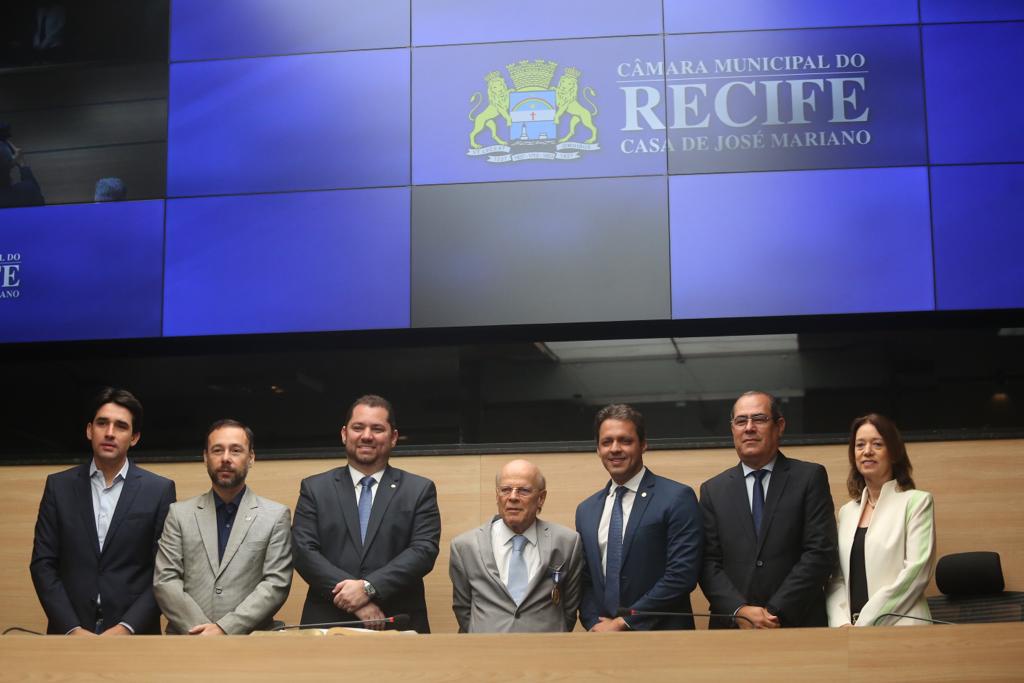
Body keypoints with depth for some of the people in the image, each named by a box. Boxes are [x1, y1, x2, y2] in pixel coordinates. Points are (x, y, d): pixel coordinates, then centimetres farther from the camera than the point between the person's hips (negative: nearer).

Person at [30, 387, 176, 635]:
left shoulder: (159, 490, -1)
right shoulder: (59, 486, 4)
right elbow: (43, 564, 1)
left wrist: (127, 628, -13)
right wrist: (73, 629, -10)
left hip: (133, 634, -1)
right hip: (69, 632, 1)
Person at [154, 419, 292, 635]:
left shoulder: (276, 515, 8)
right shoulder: (180, 514, 12)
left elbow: (277, 584, 0)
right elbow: (165, 581, 5)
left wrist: (226, 629, -10)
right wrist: (202, 631, -7)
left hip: (249, 643, -1)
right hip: (187, 642, 1)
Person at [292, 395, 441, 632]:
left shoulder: (420, 490, 6)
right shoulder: (314, 488, 7)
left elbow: (424, 550, -5)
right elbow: (304, 550, -3)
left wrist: (369, 587, -18)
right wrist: (358, 604, -14)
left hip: (398, 624, 0)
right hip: (328, 623, 0)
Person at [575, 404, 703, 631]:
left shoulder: (678, 498, -9)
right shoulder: (586, 510, 9)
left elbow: (682, 575, -16)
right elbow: (585, 580, 11)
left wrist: (623, 623, -14)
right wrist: (595, 625, -7)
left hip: (661, 641, -4)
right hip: (603, 639, 4)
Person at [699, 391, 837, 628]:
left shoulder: (810, 477, 1)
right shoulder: (713, 490, 8)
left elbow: (821, 552, -7)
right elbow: (709, 563, 2)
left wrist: (776, 612, -13)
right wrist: (739, 611, -14)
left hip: (798, 626, -2)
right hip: (732, 627, 2)